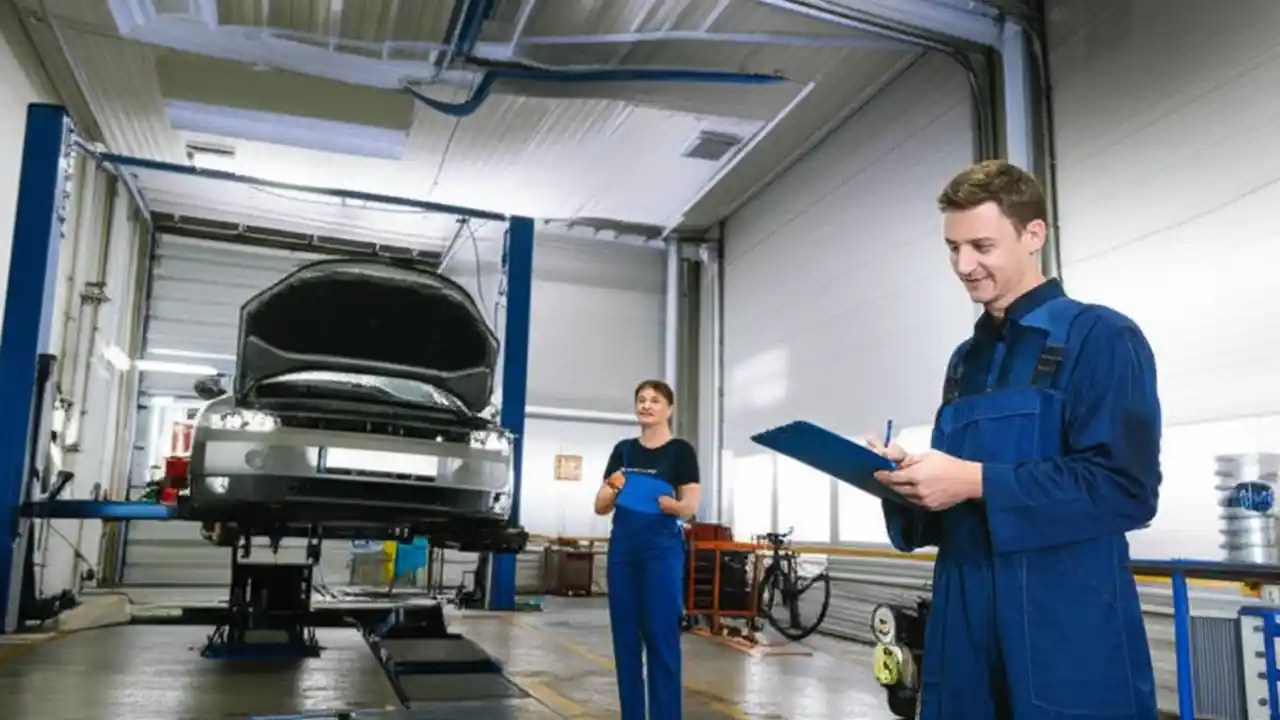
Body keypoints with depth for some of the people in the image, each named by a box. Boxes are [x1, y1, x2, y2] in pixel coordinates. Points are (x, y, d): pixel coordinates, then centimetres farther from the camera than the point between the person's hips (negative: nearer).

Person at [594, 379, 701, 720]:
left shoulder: (680, 451, -2)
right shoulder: (623, 450, 11)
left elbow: (690, 508, -6)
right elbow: (600, 506, 10)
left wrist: (667, 503, -23)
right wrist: (613, 491, -9)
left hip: (663, 549, -5)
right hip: (622, 549, 5)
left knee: (662, 639, -4)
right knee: (625, 639, 8)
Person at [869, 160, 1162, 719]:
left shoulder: (1101, 338, -7)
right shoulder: (966, 360, 16)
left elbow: (1127, 486, -17)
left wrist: (978, 481, -20)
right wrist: (908, 477, -3)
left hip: (1068, 632, -6)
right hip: (964, 623, 7)